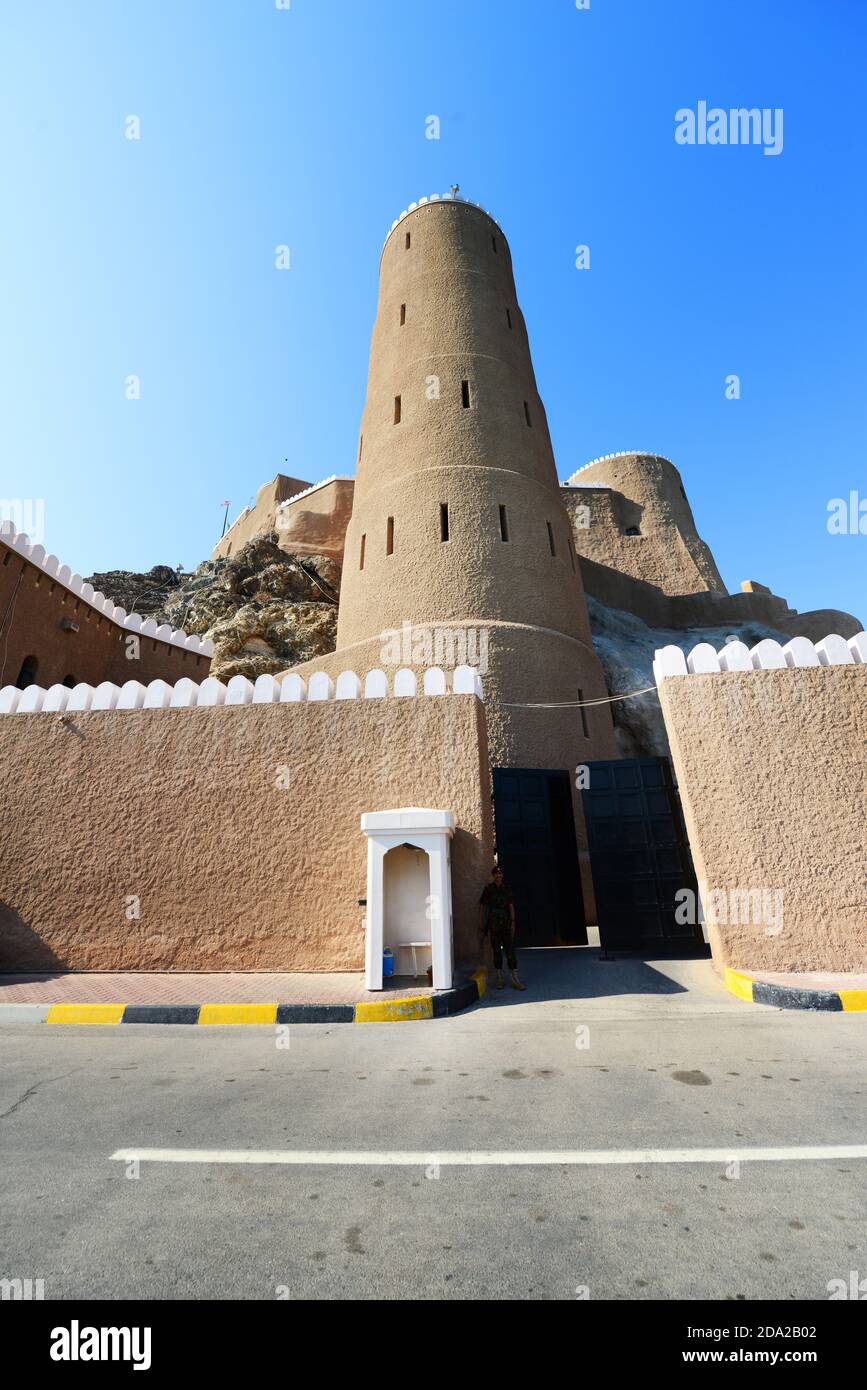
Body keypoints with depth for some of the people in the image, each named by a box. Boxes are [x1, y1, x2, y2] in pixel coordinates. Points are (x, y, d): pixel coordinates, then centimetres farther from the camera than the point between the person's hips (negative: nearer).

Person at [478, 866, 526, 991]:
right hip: (493, 925, -1)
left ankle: (515, 979, 3)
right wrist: (481, 925, -1)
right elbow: (482, 907, 2)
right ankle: (500, 979, 15)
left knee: (510, 950, -2)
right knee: (496, 951, 5)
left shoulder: (507, 889, 7)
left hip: (506, 924, 2)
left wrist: (513, 922, 0)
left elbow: (511, 906, 8)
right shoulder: (488, 889, 0)